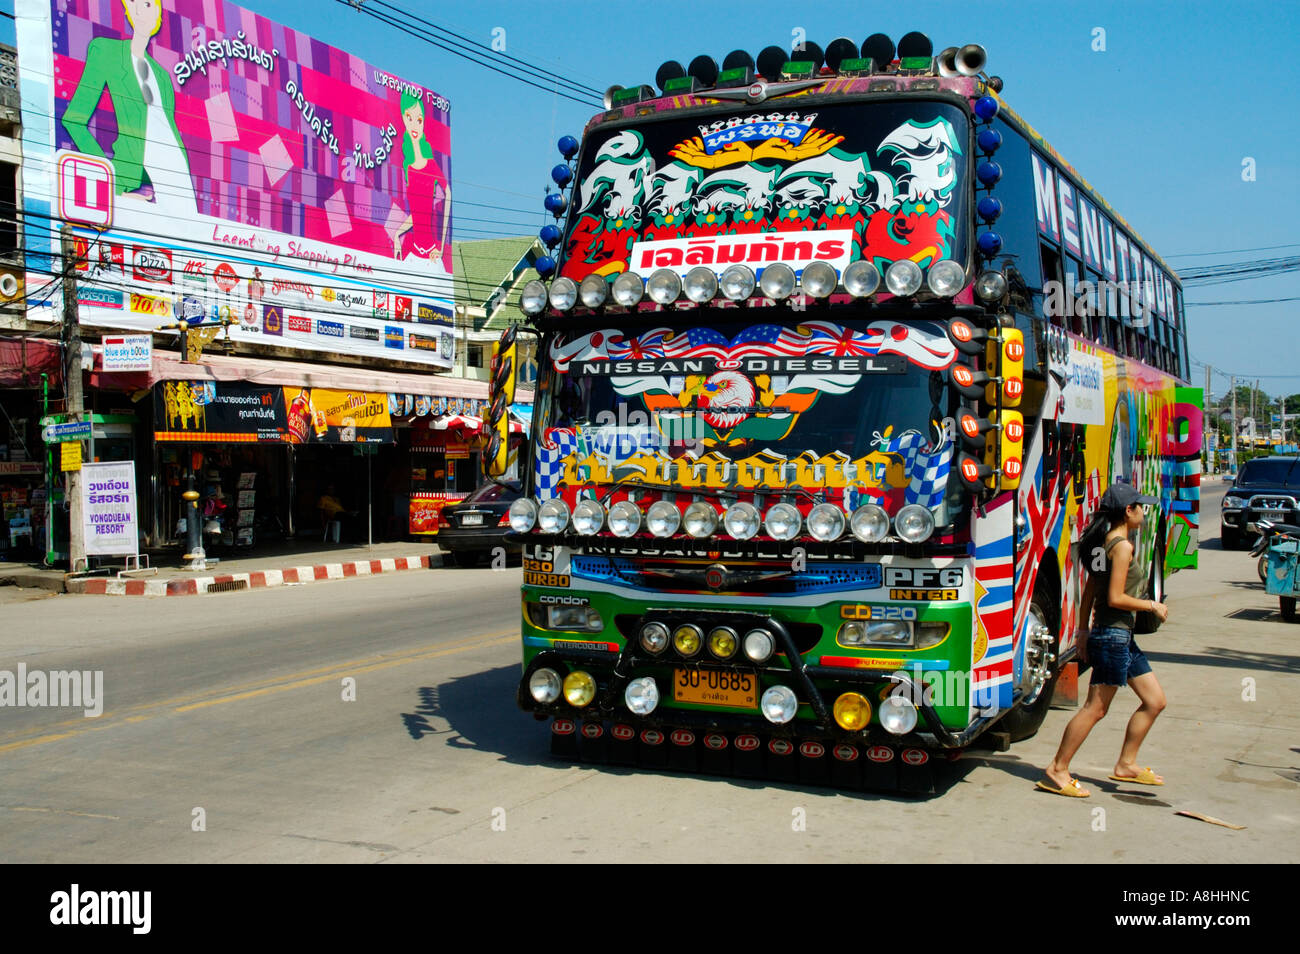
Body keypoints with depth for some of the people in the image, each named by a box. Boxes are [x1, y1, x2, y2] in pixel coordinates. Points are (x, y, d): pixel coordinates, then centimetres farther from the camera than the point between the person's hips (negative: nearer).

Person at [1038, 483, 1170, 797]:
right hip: (1113, 636, -10)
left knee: (1155, 701, 14)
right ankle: (1057, 771, 0)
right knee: (1095, 708, -5)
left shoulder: (1107, 543, 12)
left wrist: (1083, 633, 17)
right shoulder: (1122, 546, -15)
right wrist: (1151, 605, -8)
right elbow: (1116, 598, -21)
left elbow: (1088, 592, 14)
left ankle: (1126, 764, 22)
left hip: (1121, 636, 10)